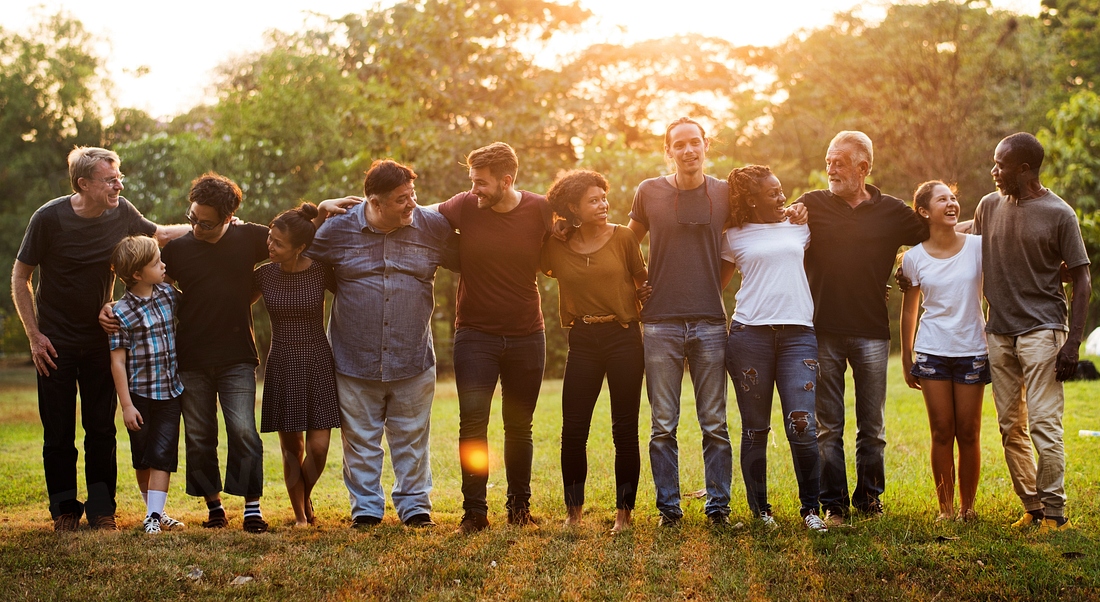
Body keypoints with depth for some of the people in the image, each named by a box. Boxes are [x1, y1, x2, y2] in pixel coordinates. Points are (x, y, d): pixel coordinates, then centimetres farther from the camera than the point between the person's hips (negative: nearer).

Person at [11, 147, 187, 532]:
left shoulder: (121, 213, -6)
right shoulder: (49, 218, -16)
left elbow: (159, 235, 15)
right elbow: (20, 277, -6)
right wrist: (34, 336, -9)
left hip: (99, 338, 3)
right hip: (56, 341, -3)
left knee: (102, 428, 4)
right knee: (58, 431, 2)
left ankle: (101, 509, 15)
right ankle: (64, 510, 16)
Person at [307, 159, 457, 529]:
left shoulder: (434, 228, -2)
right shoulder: (338, 230, -4)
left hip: (412, 361, 1)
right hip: (355, 361, 0)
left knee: (411, 439, 10)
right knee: (360, 440, 9)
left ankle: (414, 505, 25)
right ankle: (366, 508, 23)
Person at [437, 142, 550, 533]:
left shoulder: (539, 210, -6)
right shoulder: (464, 207, -8)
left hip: (526, 335, 1)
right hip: (475, 334, -1)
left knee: (519, 427, 11)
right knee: (473, 423, -8)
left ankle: (520, 506, 25)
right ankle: (474, 511, 0)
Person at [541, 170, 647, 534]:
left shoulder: (623, 238, -1)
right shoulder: (557, 248, 2)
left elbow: (644, 280, 6)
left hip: (623, 338, -1)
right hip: (583, 343, 2)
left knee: (625, 430, 2)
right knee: (573, 431, -1)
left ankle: (624, 512, 12)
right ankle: (573, 512, 12)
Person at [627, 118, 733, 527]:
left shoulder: (724, 194, 6)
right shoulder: (649, 192, 4)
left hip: (710, 322, 0)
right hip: (661, 322, 0)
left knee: (714, 424, 3)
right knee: (663, 425, 2)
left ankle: (718, 504, 11)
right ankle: (668, 506, 10)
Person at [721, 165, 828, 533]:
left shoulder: (800, 226, 14)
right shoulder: (734, 237, 9)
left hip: (797, 333, 1)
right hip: (749, 334, -1)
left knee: (802, 426, -10)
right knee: (755, 429, 4)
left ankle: (811, 508, 4)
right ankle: (759, 509, 14)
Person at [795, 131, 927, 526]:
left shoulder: (892, 212, 6)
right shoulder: (811, 204, 6)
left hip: (872, 333, 0)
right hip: (823, 331, 0)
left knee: (872, 427, 6)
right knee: (828, 427, 3)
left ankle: (870, 498, 19)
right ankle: (833, 504, 10)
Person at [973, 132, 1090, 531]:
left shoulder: (1059, 214, -6)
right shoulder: (989, 206, 9)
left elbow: (1082, 281, -4)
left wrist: (1072, 343, -12)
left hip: (1042, 330, -5)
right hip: (999, 331, 5)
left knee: (1044, 424, -11)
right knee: (1011, 427, 6)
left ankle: (1054, 512, -3)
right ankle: (1031, 507, 15)